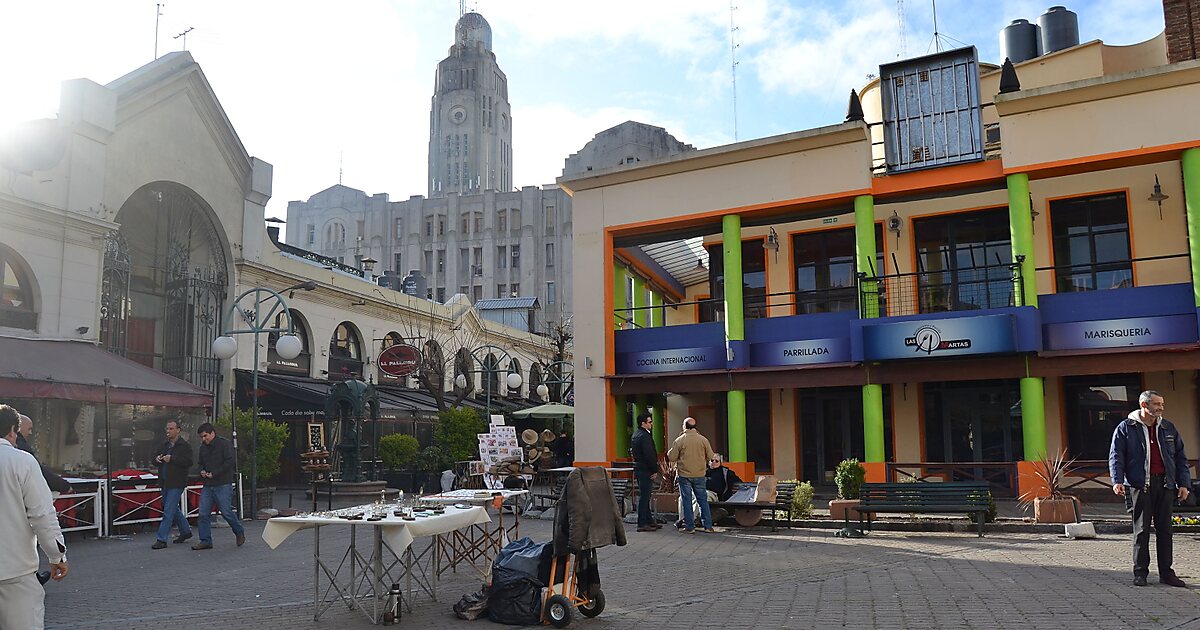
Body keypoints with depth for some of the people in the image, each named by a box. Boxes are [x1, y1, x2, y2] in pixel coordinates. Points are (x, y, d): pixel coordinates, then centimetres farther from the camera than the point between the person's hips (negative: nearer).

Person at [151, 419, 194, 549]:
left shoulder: (185, 446, -8)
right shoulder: (164, 445, 14)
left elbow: (188, 462, -19)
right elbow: (154, 457, 18)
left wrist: (172, 459, -26)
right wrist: (156, 459, -6)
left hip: (176, 483, -8)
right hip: (165, 482, 8)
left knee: (168, 511, -9)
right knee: (174, 509, 17)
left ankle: (162, 539, -6)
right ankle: (186, 531, 32)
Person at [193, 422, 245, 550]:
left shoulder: (224, 444, -7)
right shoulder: (203, 447, 16)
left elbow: (229, 462, -14)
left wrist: (214, 474, -15)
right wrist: (202, 471, 5)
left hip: (223, 485, -7)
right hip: (207, 485, 7)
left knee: (226, 511, -6)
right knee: (203, 514, 1)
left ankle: (240, 532, 15)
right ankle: (205, 541, 9)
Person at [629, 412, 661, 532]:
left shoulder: (635, 435, 14)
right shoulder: (645, 436, -18)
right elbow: (650, 455, -22)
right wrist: (655, 470, -11)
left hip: (638, 468, 10)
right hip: (645, 470, -10)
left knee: (645, 496, 16)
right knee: (644, 497, -6)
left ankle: (649, 521, 23)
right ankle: (642, 524, -4)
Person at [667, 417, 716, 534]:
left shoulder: (679, 440, -10)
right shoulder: (703, 440, -3)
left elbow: (672, 458, -7)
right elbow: (710, 456, 3)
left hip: (684, 475, -2)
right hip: (700, 475, 2)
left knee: (687, 501, 5)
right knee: (703, 500, 10)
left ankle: (690, 527, 8)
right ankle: (708, 526, 10)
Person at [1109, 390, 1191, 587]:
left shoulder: (1168, 428, 12)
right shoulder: (1126, 428, 0)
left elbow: (1180, 458, 15)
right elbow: (1116, 457, -3)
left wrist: (1183, 483, 6)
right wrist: (1117, 481, -15)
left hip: (1165, 484, 4)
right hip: (1140, 485, -4)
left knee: (1164, 529, 7)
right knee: (1141, 530, 0)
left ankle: (1166, 572, 15)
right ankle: (1140, 573, 7)